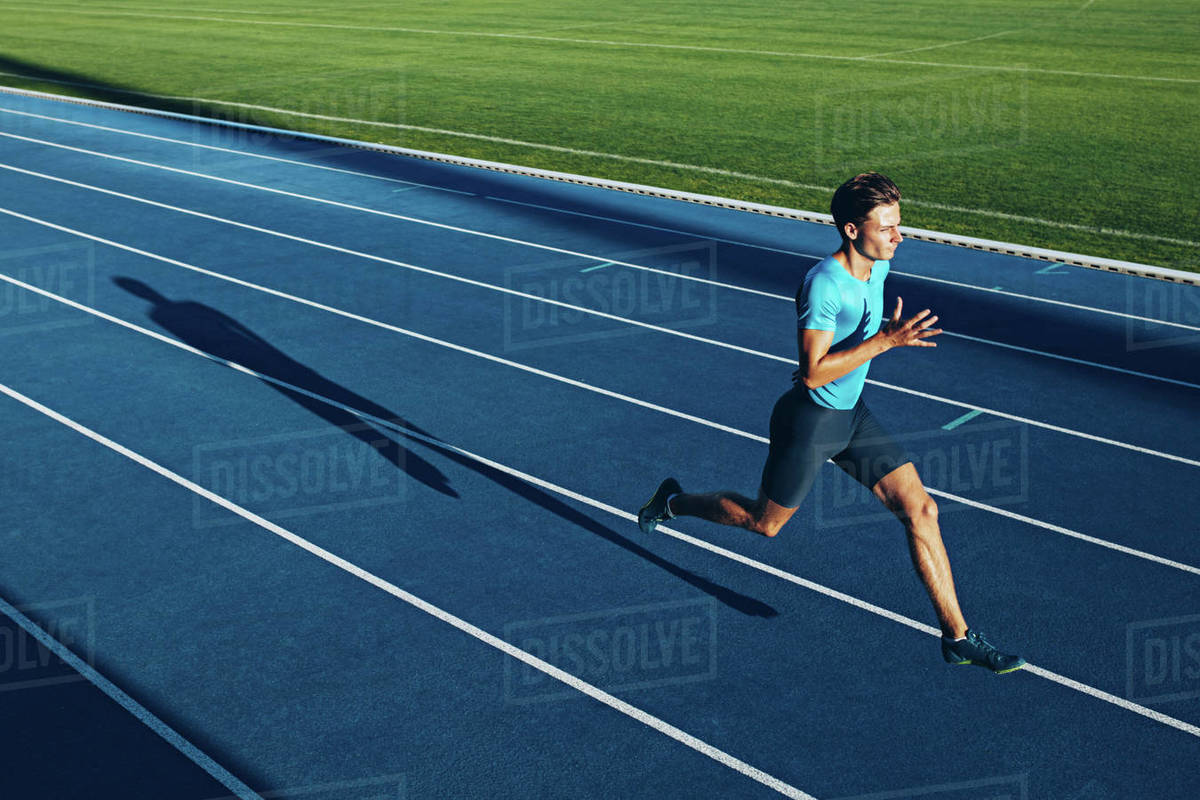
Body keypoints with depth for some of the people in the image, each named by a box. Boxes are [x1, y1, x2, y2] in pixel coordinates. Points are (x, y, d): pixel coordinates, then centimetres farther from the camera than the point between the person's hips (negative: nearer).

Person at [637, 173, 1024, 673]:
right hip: (809, 420, -7)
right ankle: (673, 502, 39)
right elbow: (813, 373, -30)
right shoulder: (823, 284, -27)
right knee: (763, 523, 12)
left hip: (853, 415, 7)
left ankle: (957, 636, 3)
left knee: (920, 509, -4)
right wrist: (884, 340, -33)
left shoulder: (878, 266, 0)